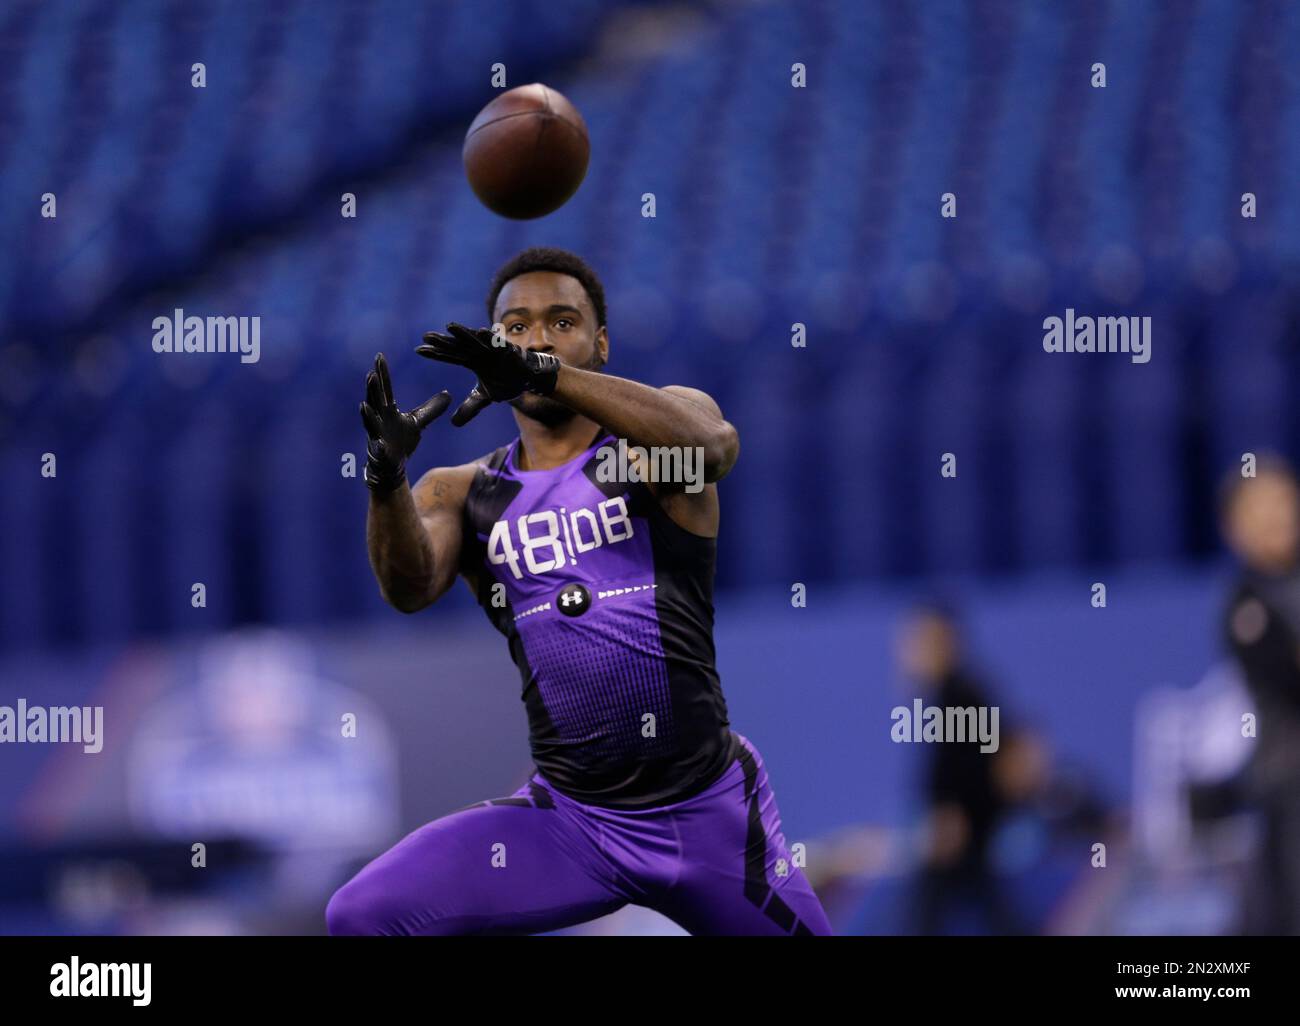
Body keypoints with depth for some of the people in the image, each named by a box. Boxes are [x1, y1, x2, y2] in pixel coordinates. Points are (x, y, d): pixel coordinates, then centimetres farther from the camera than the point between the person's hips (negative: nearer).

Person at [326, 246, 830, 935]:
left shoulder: (655, 440, -1)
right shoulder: (461, 493, 7)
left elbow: (711, 443, -26)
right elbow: (412, 588, -13)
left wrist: (547, 373, -40)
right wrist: (387, 477, -34)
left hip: (710, 815, -1)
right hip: (567, 822, 1)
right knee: (363, 916, -16)